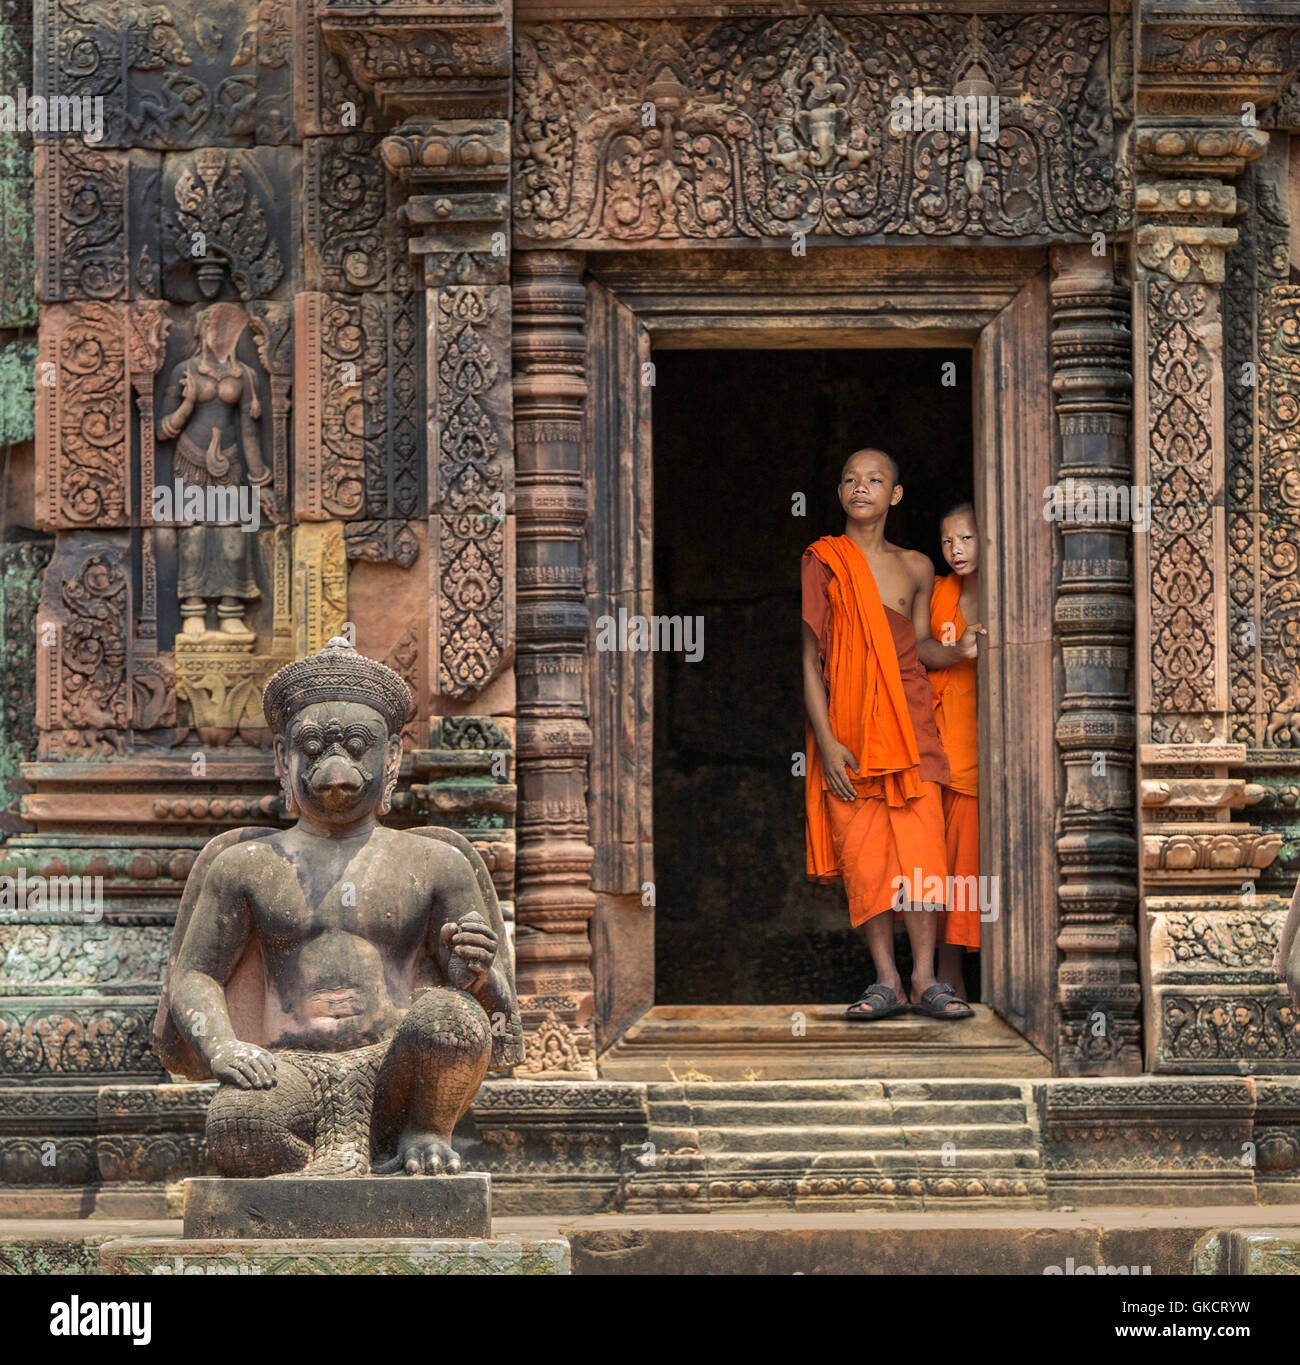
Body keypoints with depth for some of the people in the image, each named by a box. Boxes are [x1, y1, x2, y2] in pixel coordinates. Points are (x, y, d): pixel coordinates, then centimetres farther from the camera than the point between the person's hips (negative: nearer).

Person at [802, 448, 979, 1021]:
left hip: (910, 720, 2)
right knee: (863, 852, -3)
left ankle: (925, 978, -5)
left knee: (920, 846, -8)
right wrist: (826, 740, -9)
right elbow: (808, 656, -2)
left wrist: (959, 651, -6)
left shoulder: (915, 568, 10)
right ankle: (886, 981, 3)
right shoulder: (821, 562, 0)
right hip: (845, 722, -2)